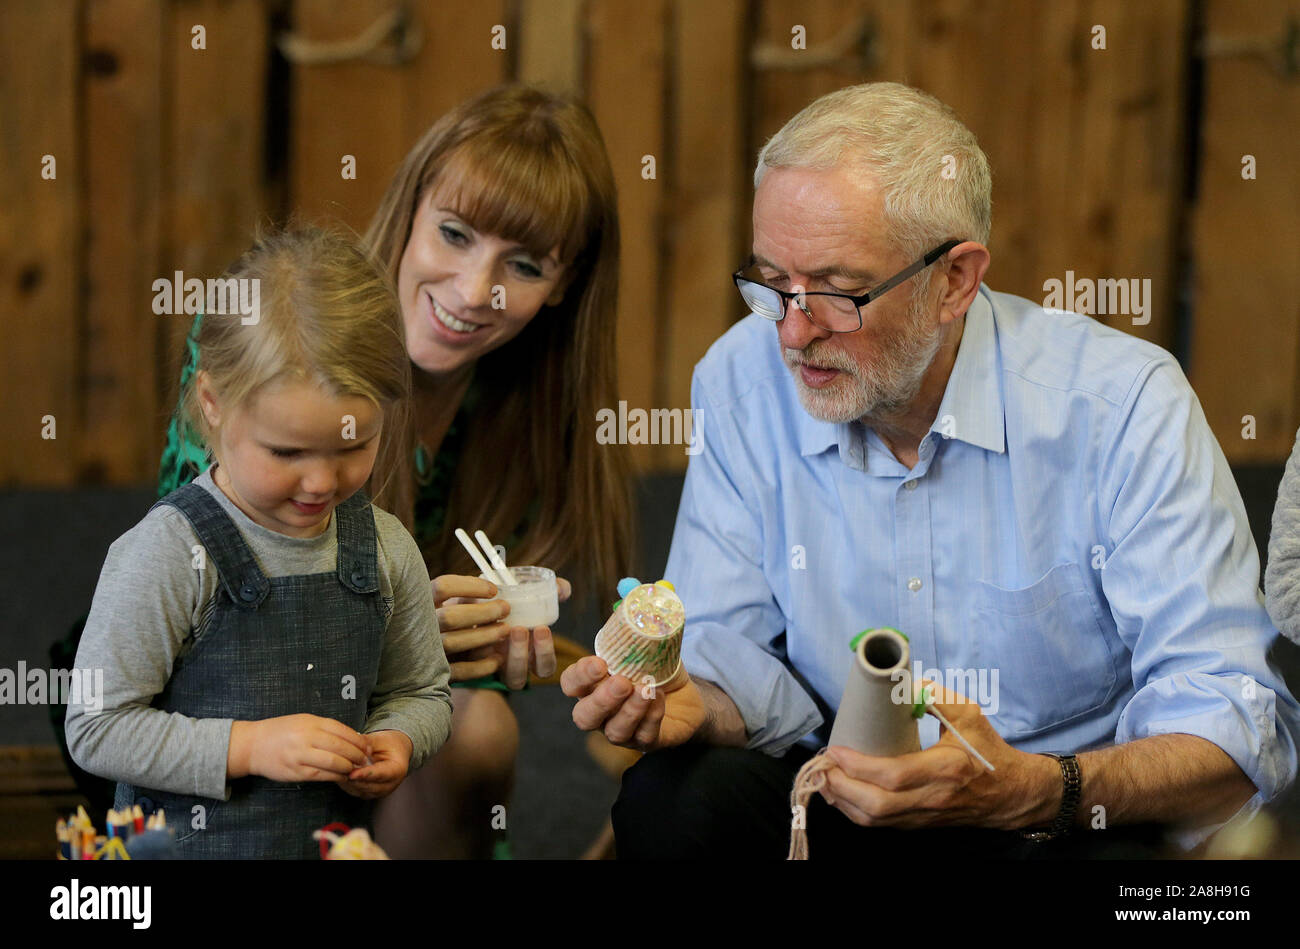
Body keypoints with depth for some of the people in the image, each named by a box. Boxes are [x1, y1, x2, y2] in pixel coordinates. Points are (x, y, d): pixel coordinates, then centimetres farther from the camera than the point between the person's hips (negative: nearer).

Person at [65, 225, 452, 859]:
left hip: (340, 840, 4)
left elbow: (422, 693, 10)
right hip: (192, 842, -4)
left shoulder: (386, 549, -4)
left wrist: (396, 743, -12)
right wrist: (250, 746, -25)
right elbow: (95, 729, -20)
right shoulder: (166, 554, -19)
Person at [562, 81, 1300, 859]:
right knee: (673, 800, -27)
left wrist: (1034, 792, -38)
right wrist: (688, 705, -23)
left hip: (1074, 822, -3)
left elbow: (1235, 732, -20)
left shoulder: (1124, 407, -16)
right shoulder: (742, 383, -4)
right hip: (846, 797, 3)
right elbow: (741, 656, 2)